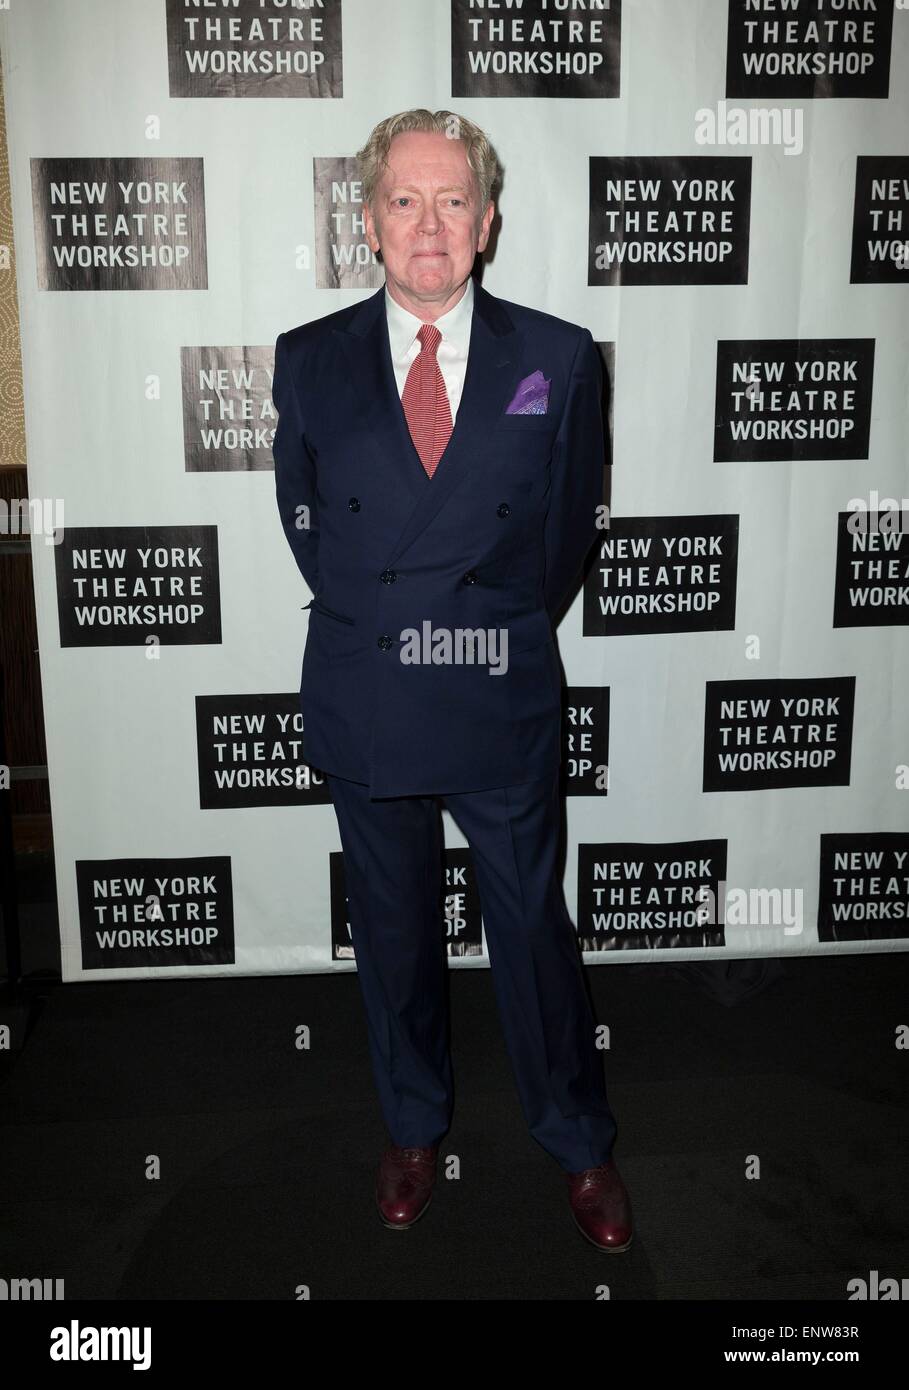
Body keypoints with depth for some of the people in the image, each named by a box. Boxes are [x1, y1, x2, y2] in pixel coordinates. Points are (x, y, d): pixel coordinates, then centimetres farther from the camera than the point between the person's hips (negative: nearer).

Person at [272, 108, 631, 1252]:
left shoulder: (558, 359, -1)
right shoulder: (309, 361, 2)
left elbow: (570, 528, 5)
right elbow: (306, 527, 6)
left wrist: (499, 634, -1)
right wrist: (405, 629, 0)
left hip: (503, 703, -1)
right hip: (362, 704, 1)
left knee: (533, 925, 12)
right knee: (392, 930, 17)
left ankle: (579, 1144, 34)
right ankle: (412, 1128, 40)